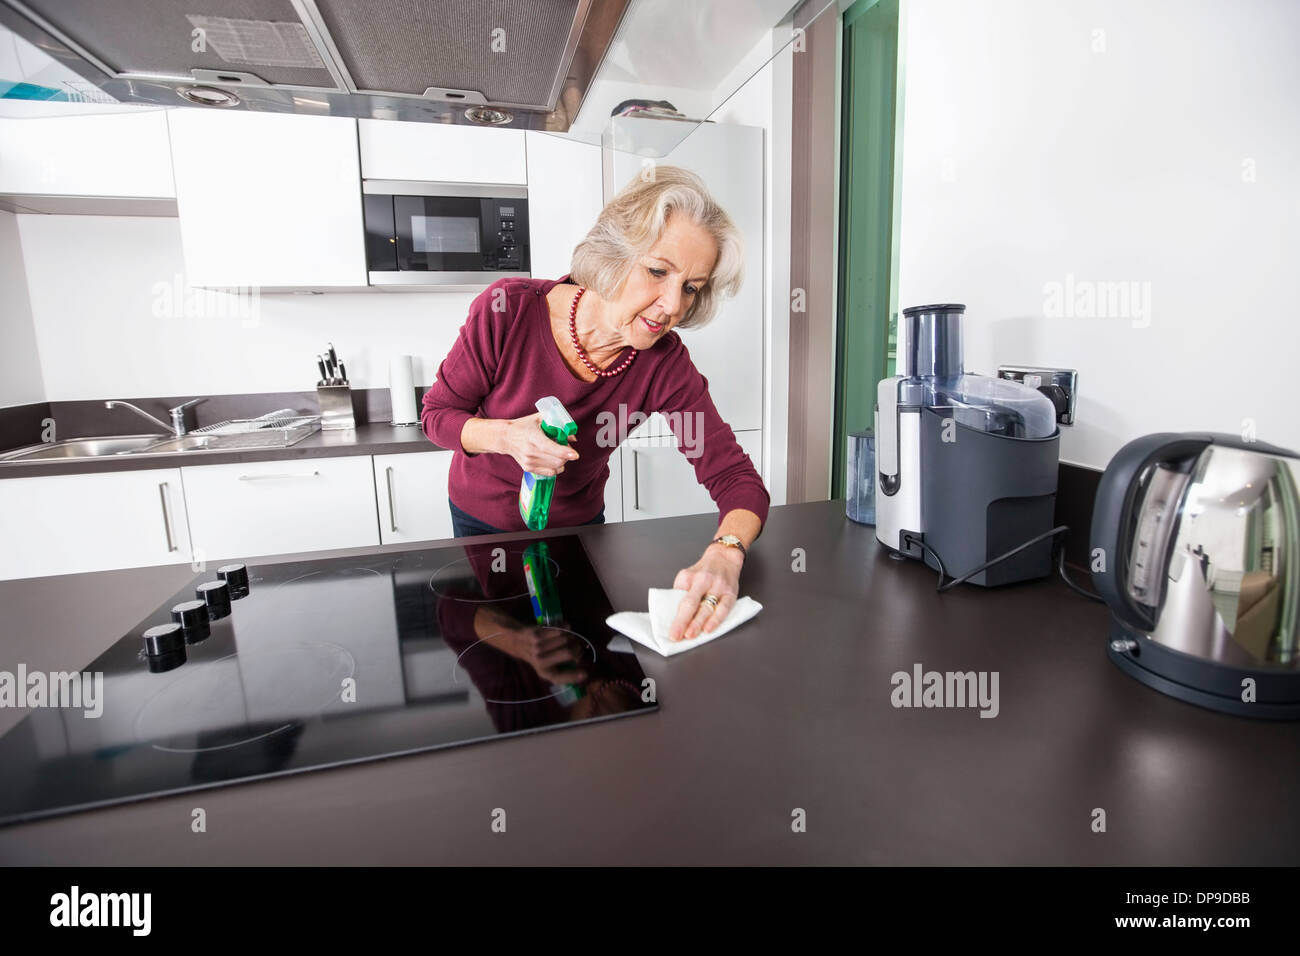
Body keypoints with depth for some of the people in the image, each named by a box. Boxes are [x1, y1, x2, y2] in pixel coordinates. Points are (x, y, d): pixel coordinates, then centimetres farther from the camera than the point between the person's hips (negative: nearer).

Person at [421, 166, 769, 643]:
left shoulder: (664, 362, -25)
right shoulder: (508, 310, -28)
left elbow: (737, 478, -27)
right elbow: (437, 414, -16)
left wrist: (724, 555, -48)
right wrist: (506, 436, -36)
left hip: (578, 522, 1)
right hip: (482, 518, 0)